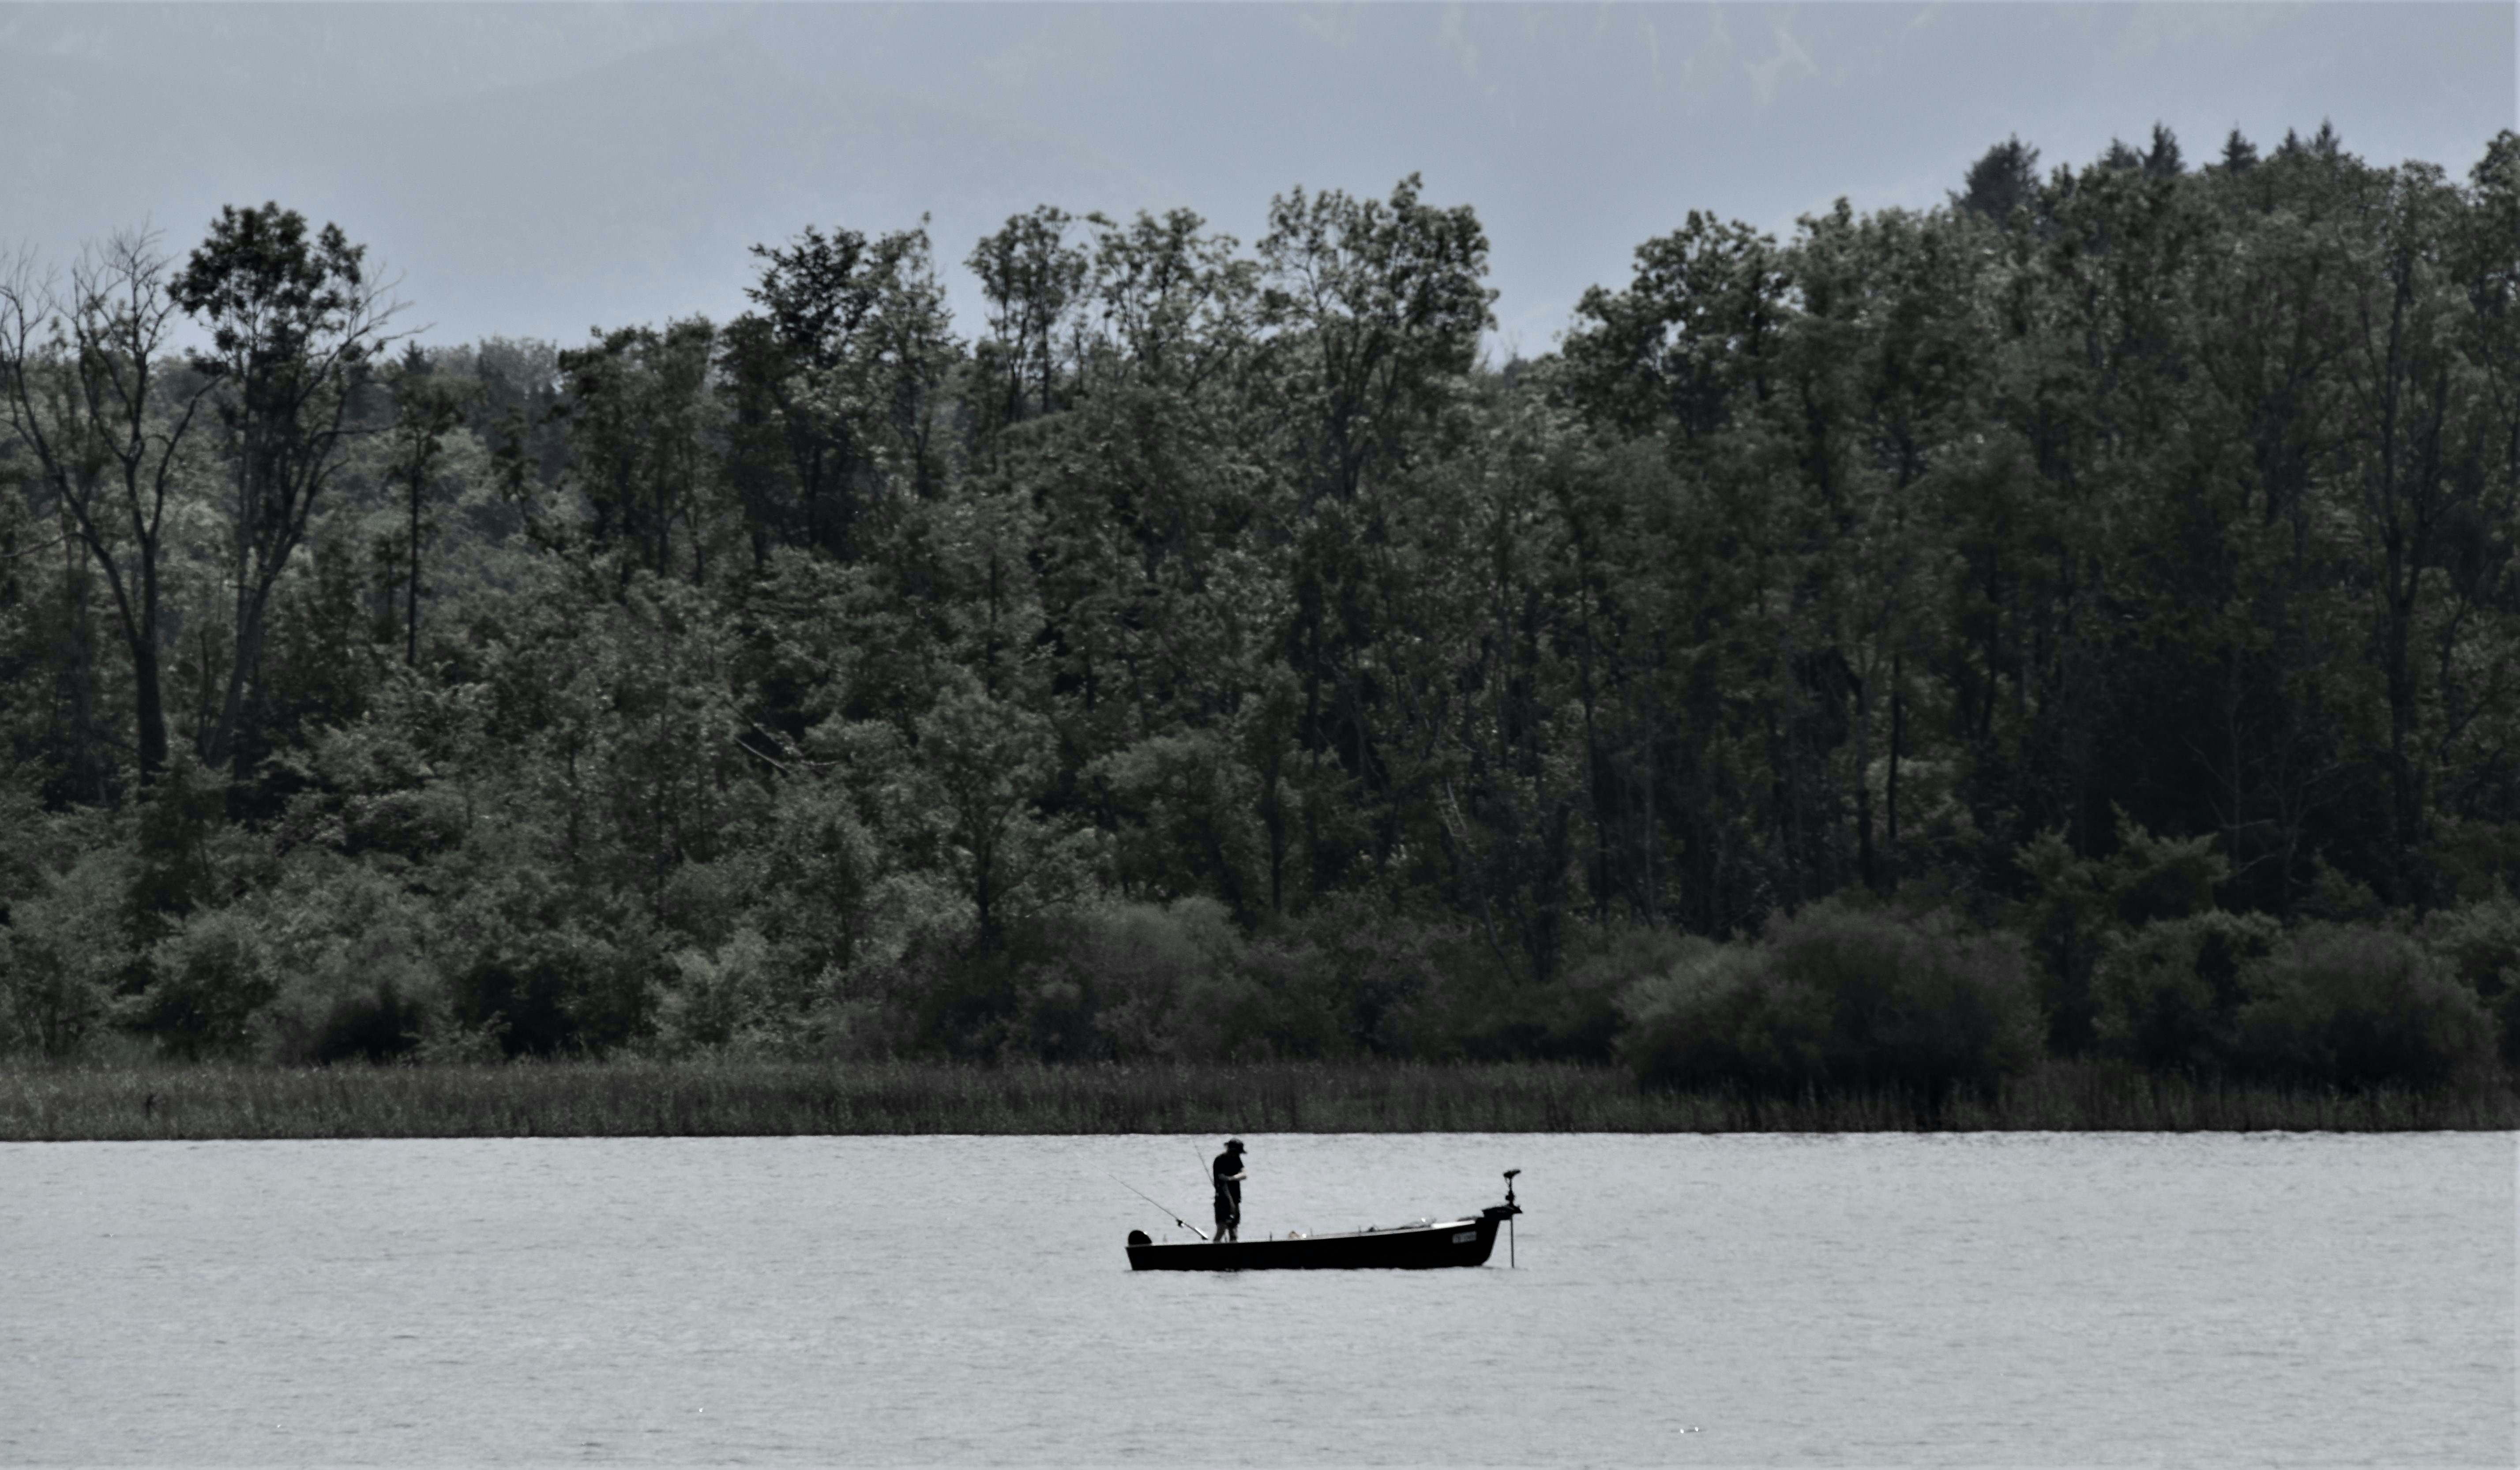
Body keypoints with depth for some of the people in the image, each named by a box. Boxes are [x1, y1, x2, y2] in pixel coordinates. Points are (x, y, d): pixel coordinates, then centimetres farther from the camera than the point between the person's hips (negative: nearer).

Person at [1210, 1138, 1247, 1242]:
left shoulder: (1236, 1159, 11)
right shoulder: (1220, 1161, -11)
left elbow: (1243, 1175, -1)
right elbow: (1222, 1181, -17)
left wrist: (1232, 1178, -23)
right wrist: (1230, 1201, -23)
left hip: (1235, 1199, 7)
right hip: (1224, 1199, -7)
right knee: (1222, 1228, -15)